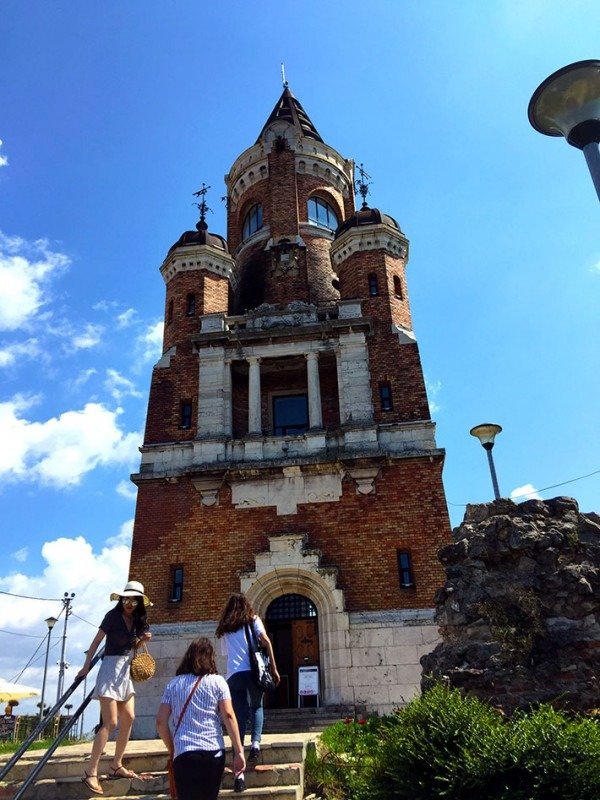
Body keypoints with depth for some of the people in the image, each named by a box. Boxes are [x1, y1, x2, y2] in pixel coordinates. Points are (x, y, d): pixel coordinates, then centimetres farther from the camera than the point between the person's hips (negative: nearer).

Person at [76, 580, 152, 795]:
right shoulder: (113, 615, -12)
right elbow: (96, 641, -9)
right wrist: (86, 666, -11)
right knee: (110, 723, -12)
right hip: (111, 667, -7)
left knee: (128, 718, 7)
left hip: (126, 670, 7)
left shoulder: (138, 620, 6)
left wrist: (144, 639, -2)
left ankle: (116, 766, 18)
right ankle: (90, 772, -7)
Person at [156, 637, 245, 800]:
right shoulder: (217, 681, 5)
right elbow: (228, 715, -3)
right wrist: (239, 751, -2)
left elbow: (161, 721, 7)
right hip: (214, 752, 0)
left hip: (184, 754, 0)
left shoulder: (173, 684, 11)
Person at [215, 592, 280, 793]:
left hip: (233, 675, 1)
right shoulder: (253, 620, 12)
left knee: (239, 719, 4)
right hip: (253, 670, -1)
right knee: (256, 707, 23)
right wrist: (273, 669, 2)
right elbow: (266, 642, 1)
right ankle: (255, 742, -2)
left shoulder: (224, 629, 21)